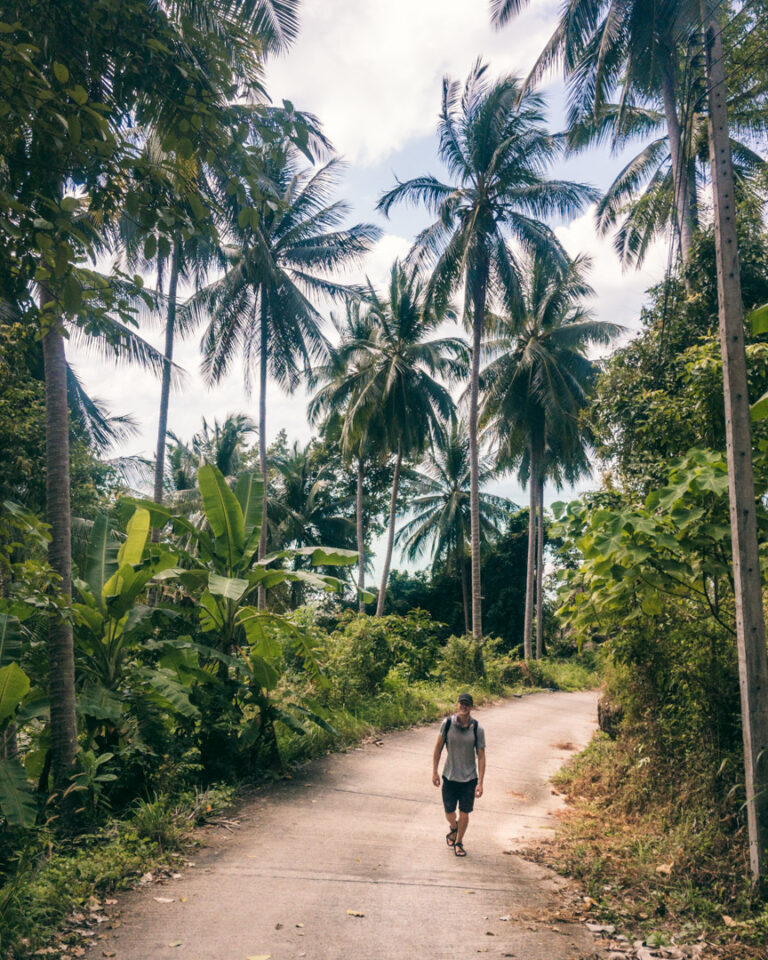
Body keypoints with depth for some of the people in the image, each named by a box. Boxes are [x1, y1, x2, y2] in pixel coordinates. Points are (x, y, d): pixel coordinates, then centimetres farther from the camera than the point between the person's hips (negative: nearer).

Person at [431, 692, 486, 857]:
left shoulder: (477, 729, -12)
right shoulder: (447, 723, -11)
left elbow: (481, 756, -7)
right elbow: (438, 747, 1)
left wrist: (480, 783, -9)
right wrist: (434, 771, 1)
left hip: (469, 778, -1)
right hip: (449, 777, 1)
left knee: (464, 813, 7)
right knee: (449, 813, 10)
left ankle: (458, 842, 32)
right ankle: (453, 828, 45)